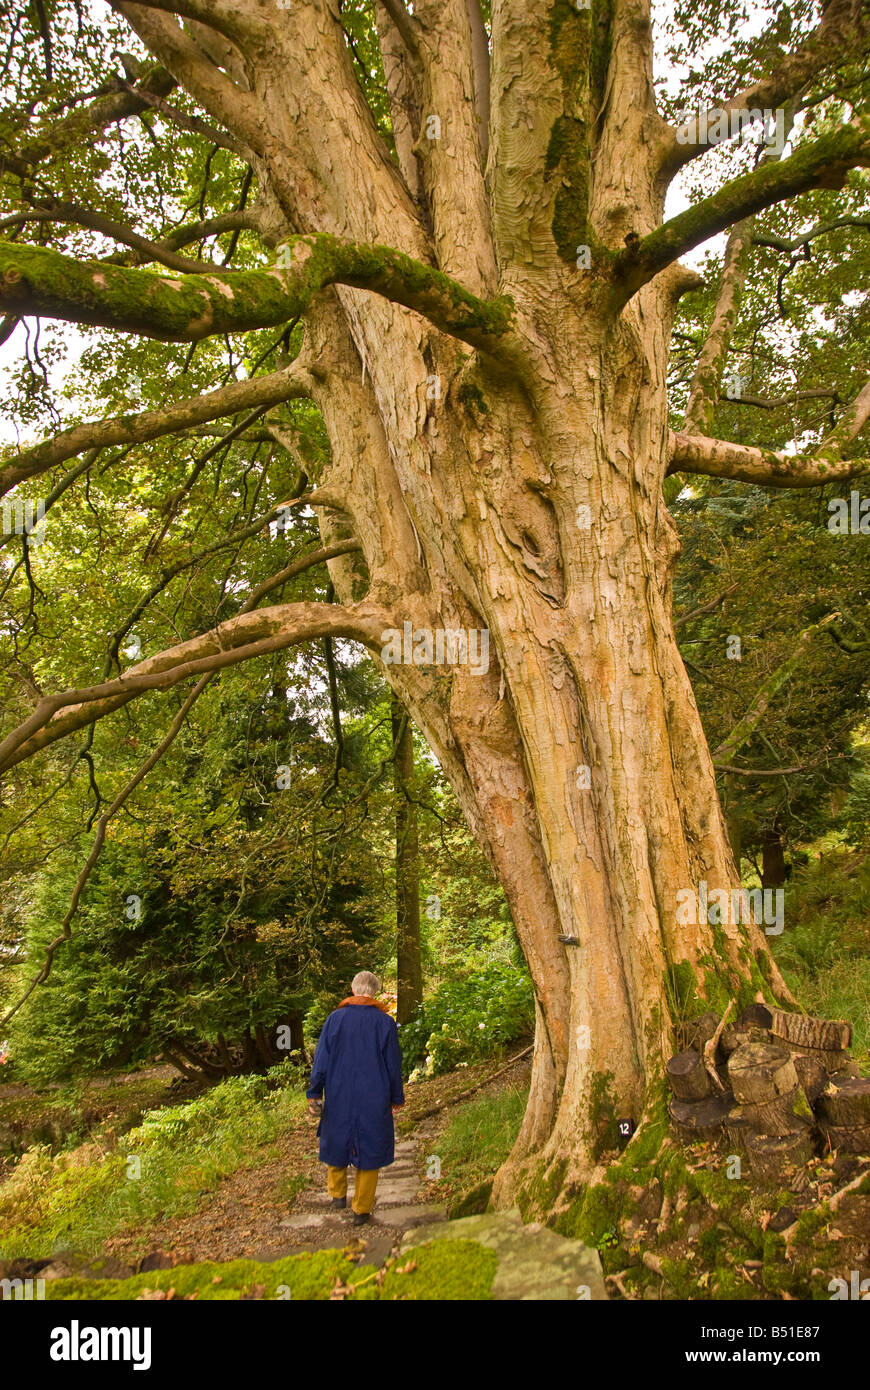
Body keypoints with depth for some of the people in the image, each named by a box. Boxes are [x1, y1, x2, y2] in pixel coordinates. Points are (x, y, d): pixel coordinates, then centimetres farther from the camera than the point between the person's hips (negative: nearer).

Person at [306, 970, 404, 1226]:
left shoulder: (335, 1018, -7)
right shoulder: (385, 1022, -7)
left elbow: (321, 1059, -5)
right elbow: (394, 1065, -2)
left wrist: (314, 1094, 3)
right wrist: (397, 1098, 10)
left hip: (339, 1098, 1)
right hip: (374, 1100, 0)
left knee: (336, 1141, 22)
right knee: (370, 1148, 11)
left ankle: (338, 1194, 29)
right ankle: (362, 1210, 17)